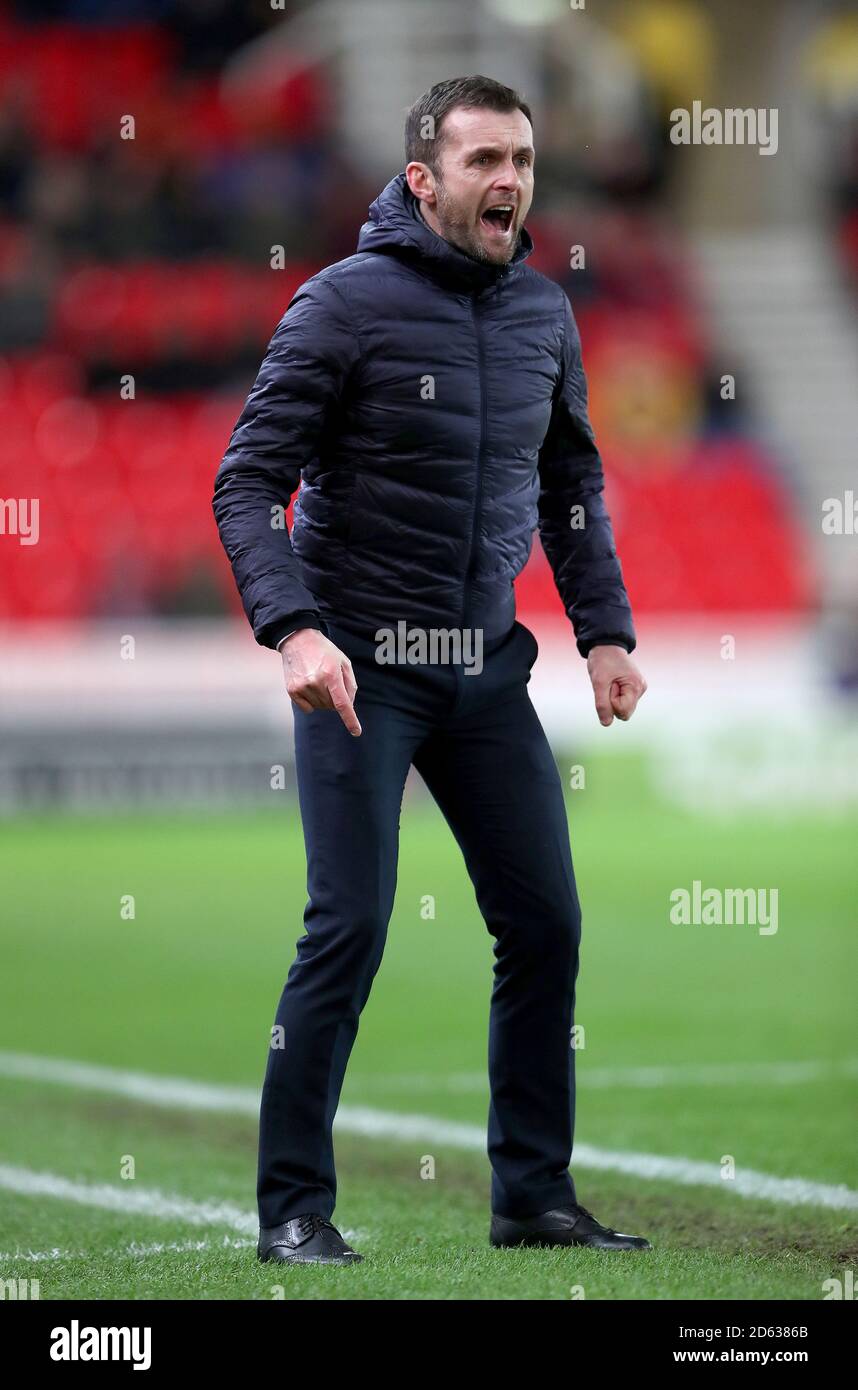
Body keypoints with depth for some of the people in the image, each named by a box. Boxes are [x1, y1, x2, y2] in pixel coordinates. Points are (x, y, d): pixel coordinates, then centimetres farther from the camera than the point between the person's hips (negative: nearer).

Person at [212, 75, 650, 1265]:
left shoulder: (544, 315, 7)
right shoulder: (346, 304, -10)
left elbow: (572, 488, 20)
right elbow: (246, 485, -11)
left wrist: (606, 630, 9)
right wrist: (294, 628, -24)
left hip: (488, 673, 6)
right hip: (361, 669, -6)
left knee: (546, 924, 4)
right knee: (351, 928, -9)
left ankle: (535, 1194, 15)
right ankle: (294, 1207, 0)